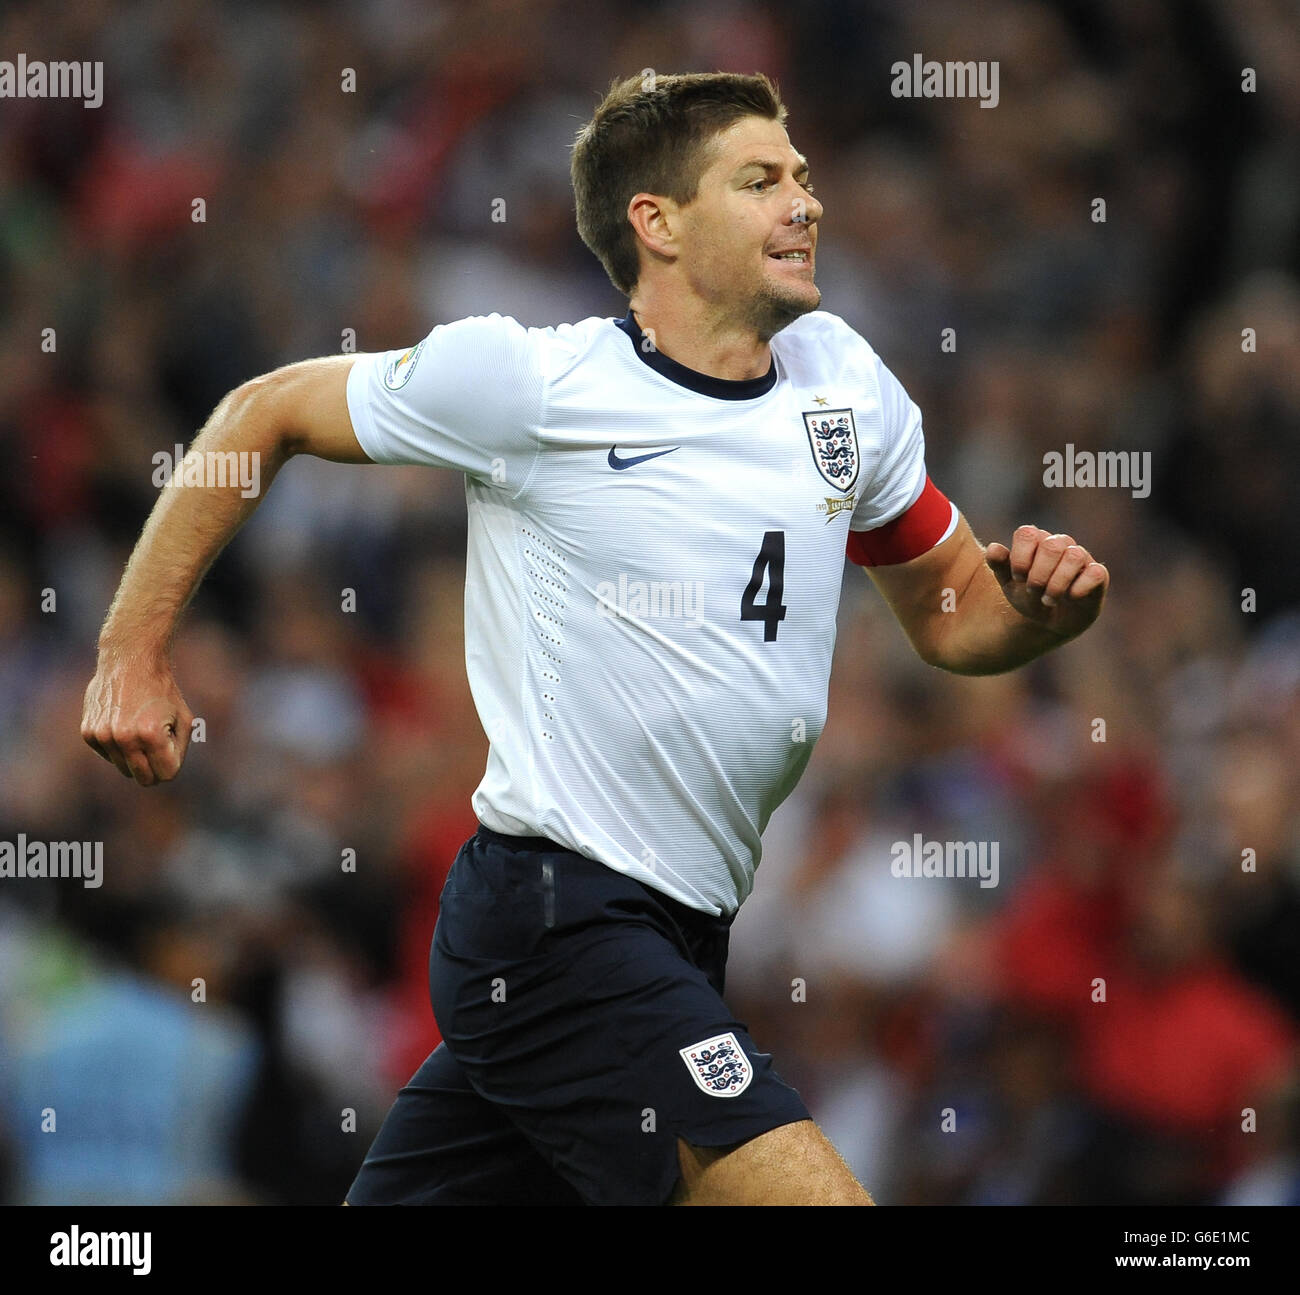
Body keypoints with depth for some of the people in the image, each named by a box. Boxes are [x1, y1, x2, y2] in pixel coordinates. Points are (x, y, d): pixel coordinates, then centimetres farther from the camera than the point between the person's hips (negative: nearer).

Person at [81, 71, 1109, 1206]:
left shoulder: (844, 378, 11)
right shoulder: (527, 379, -7)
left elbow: (953, 615, 20)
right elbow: (266, 415, 5)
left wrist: (1041, 608, -3)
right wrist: (133, 657, 2)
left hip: (677, 937, 7)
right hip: (556, 919, -7)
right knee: (811, 1193, -21)